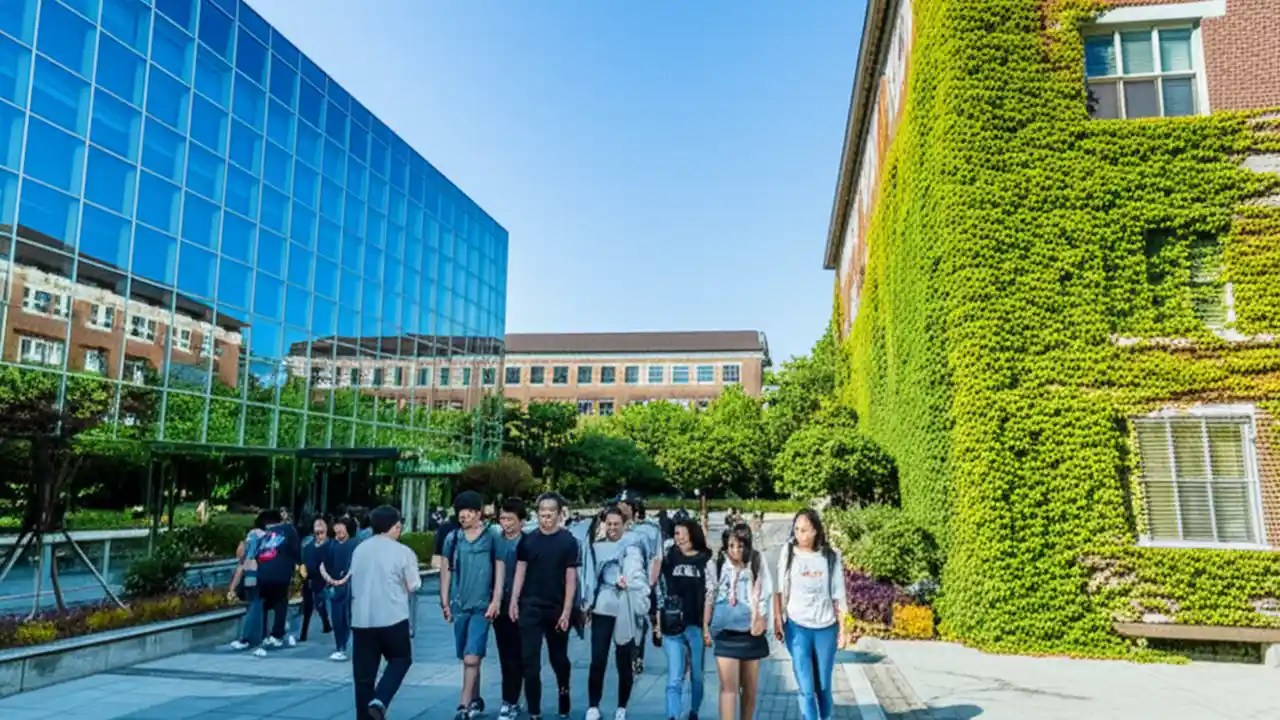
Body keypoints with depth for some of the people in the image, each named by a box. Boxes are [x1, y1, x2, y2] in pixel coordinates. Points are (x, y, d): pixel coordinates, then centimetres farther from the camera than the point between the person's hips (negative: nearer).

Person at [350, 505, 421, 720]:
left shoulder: (359, 549, 9)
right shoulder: (403, 552, -6)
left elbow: (353, 581, 17)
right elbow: (413, 586, -4)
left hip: (362, 618, 4)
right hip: (392, 617, -4)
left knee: (364, 672, 10)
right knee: (400, 659, 15)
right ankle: (379, 701, -5)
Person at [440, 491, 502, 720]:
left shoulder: (491, 538, -4)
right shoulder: (452, 538, 4)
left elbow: (499, 571, -2)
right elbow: (446, 570, 10)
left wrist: (495, 601, -8)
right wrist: (444, 601, 6)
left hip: (482, 606, -4)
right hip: (459, 605, 4)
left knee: (471, 658, -11)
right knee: (467, 658, 13)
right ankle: (475, 700, 28)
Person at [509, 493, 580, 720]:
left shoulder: (568, 541, -5)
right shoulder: (528, 540, 2)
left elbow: (571, 578, -6)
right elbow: (520, 572, 5)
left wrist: (566, 611, -10)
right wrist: (514, 601, -4)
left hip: (557, 608, -1)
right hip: (530, 607, 1)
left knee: (558, 658, 15)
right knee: (530, 660, -2)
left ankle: (564, 693, 40)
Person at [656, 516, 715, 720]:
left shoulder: (706, 562, 1)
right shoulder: (668, 559, 6)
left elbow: (709, 596, -2)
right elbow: (661, 592, 9)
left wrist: (706, 627, -7)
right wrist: (658, 621, 4)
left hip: (696, 626, 0)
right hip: (672, 627, 1)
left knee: (697, 675, 13)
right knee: (674, 679, -6)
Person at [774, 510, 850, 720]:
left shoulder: (831, 555, -3)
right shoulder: (788, 552, -5)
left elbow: (838, 594, 3)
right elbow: (779, 590, -1)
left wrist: (843, 627, 4)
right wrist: (777, 620, -4)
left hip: (826, 627, 1)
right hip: (797, 627, -1)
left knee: (823, 685, 11)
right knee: (806, 688, -2)